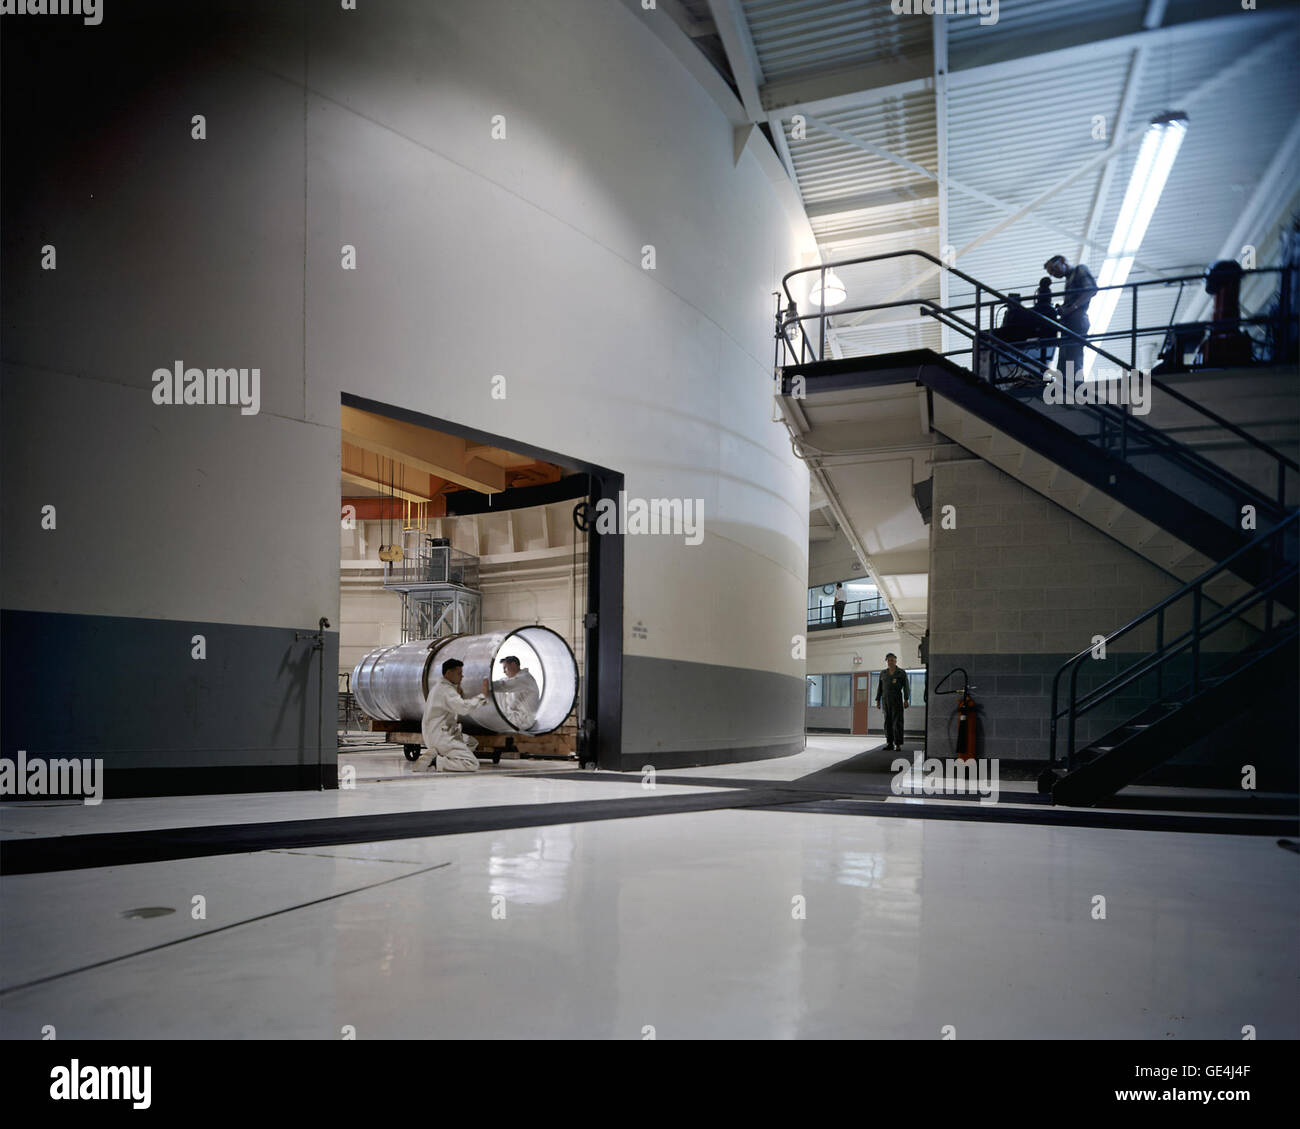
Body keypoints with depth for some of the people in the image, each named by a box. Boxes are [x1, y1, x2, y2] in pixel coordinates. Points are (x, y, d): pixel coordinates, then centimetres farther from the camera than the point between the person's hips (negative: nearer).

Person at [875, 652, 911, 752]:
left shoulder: (902, 673, -1)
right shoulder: (883, 673, 10)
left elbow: (906, 687, -6)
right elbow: (880, 688, 11)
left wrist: (906, 700, -16)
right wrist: (877, 701, 5)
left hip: (897, 699, -4)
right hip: (886, 700, 4)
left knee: (897, 722, -8)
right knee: (888, 722, 4)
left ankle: (898, 744, -5)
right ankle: (890, 744, 8)